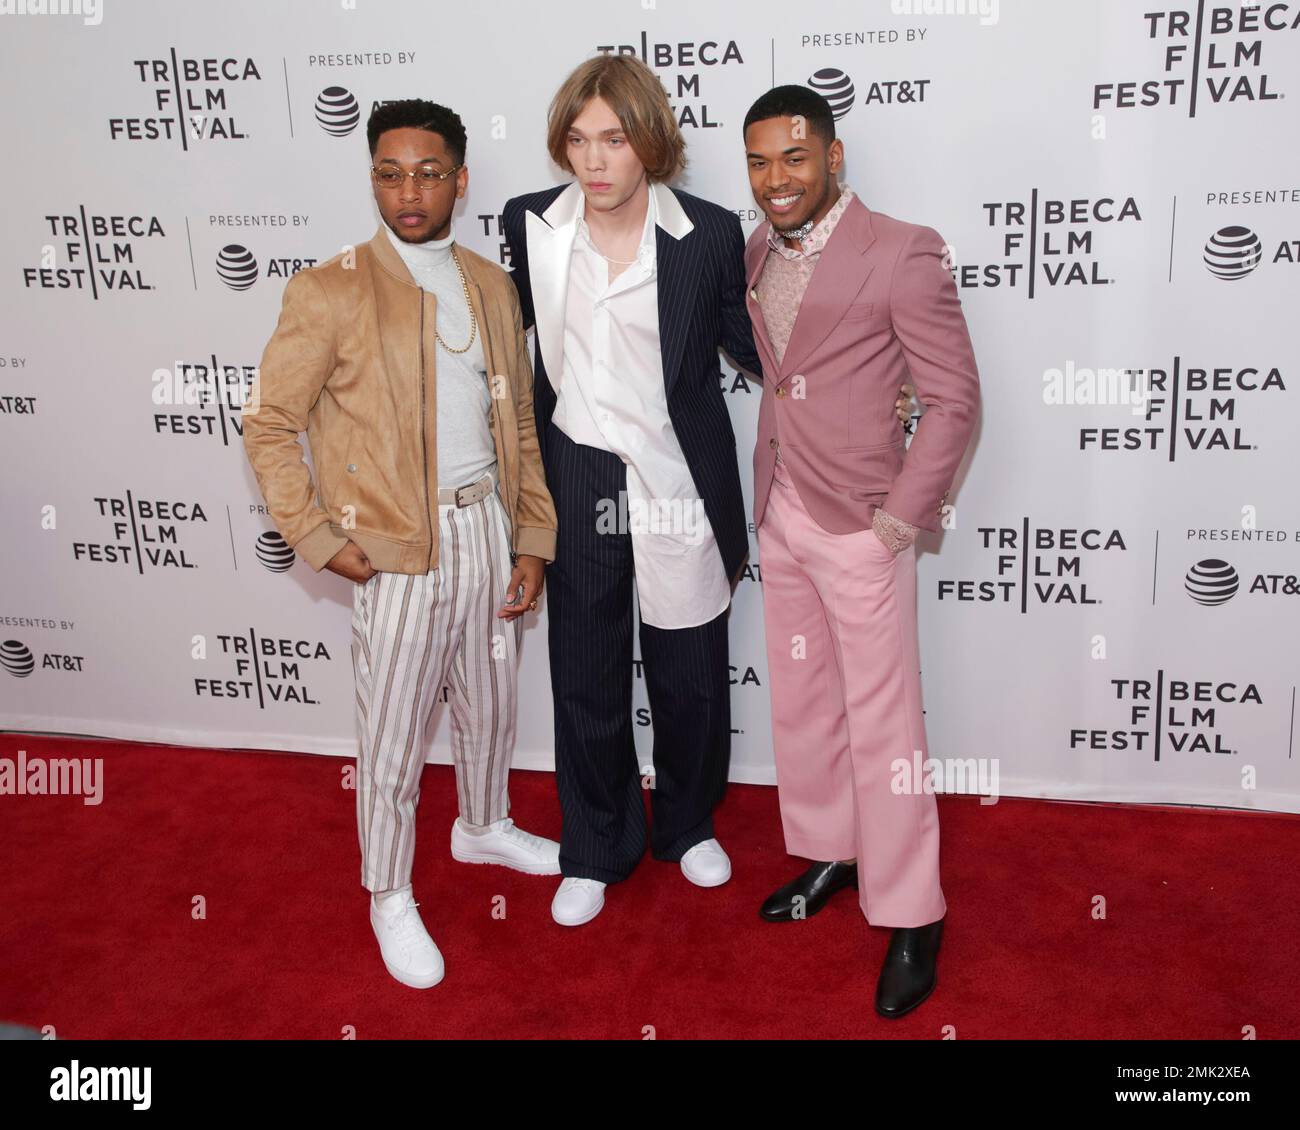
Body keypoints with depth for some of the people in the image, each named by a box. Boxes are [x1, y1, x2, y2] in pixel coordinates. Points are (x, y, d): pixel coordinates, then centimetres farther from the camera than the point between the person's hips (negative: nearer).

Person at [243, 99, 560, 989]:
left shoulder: (491, 285, 6)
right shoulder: (329, 293, -10)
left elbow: (520, 422, 10)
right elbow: (270, 429, -6)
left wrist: (533, 539, 5)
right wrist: (322, 540, -11)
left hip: (487, 529, 5)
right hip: (397, 550, -5)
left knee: (491, 707, 21)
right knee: (394, 739, 6)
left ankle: (484, 826, 48)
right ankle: (389, 896, 27)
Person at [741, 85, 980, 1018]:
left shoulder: (902, 253, -13)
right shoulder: (757, 255, 7)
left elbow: (954, 399, -11)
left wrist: (900, 520, -14)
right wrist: (761, 495, 5)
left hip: (860, 528, -6)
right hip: (780, 520, 7)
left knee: (882, 724, 0)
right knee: (801, 705, 17)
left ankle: (911, 917, 15)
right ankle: (828, 854, 36)